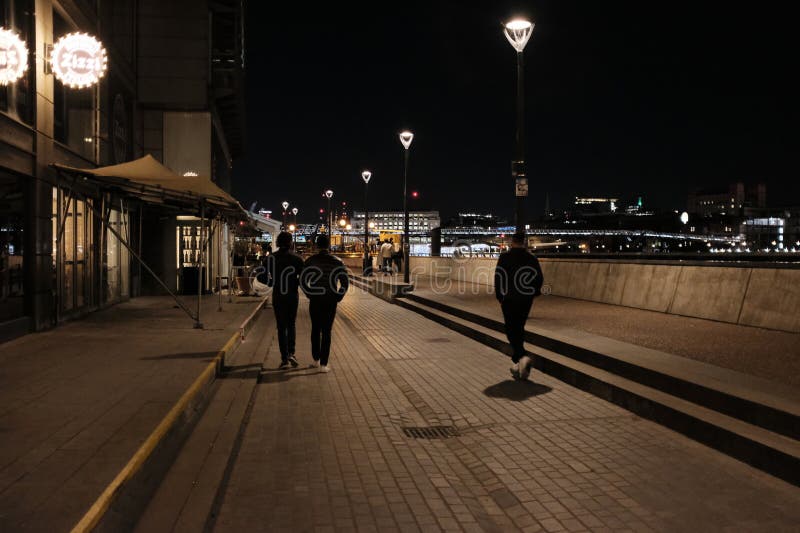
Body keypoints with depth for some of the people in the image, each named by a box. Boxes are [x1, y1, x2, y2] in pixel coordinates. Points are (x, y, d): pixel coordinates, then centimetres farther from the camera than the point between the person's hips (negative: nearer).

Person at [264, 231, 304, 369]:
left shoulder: (271, 258, -3)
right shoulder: (297, 258, -5)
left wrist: (272, 283, 10)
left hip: (278, 296, 0)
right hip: (293, 296, 0)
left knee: (281, 327, 6)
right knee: (291, 324, 16)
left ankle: (284, 359, 3)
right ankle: (291, 353, 2)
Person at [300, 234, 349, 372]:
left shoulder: (310, 261, -2)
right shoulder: (337, 262, -5)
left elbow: (302, 281, -5)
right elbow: (345, 283, -8)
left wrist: (309, 295, 6)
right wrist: (338, 297, 2)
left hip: (315, 300, 1)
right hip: (331, 301, -1)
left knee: (315, 330, 17)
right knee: (326, 332, 4)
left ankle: (316, 360, 23)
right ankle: (323, 364, 4)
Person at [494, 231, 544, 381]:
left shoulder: (504, 257, -5)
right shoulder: (531, 258, 3)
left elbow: (498, 277, -6)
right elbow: (539, 278, 3)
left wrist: (500, 296, 2)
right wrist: (533, 293, 17)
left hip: (509, 299, -4)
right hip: (526, 299, 4)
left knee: (511, 330, -1)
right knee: (519, 329, 16)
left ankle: (522, 357, -24)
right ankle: (518, 362, 21)